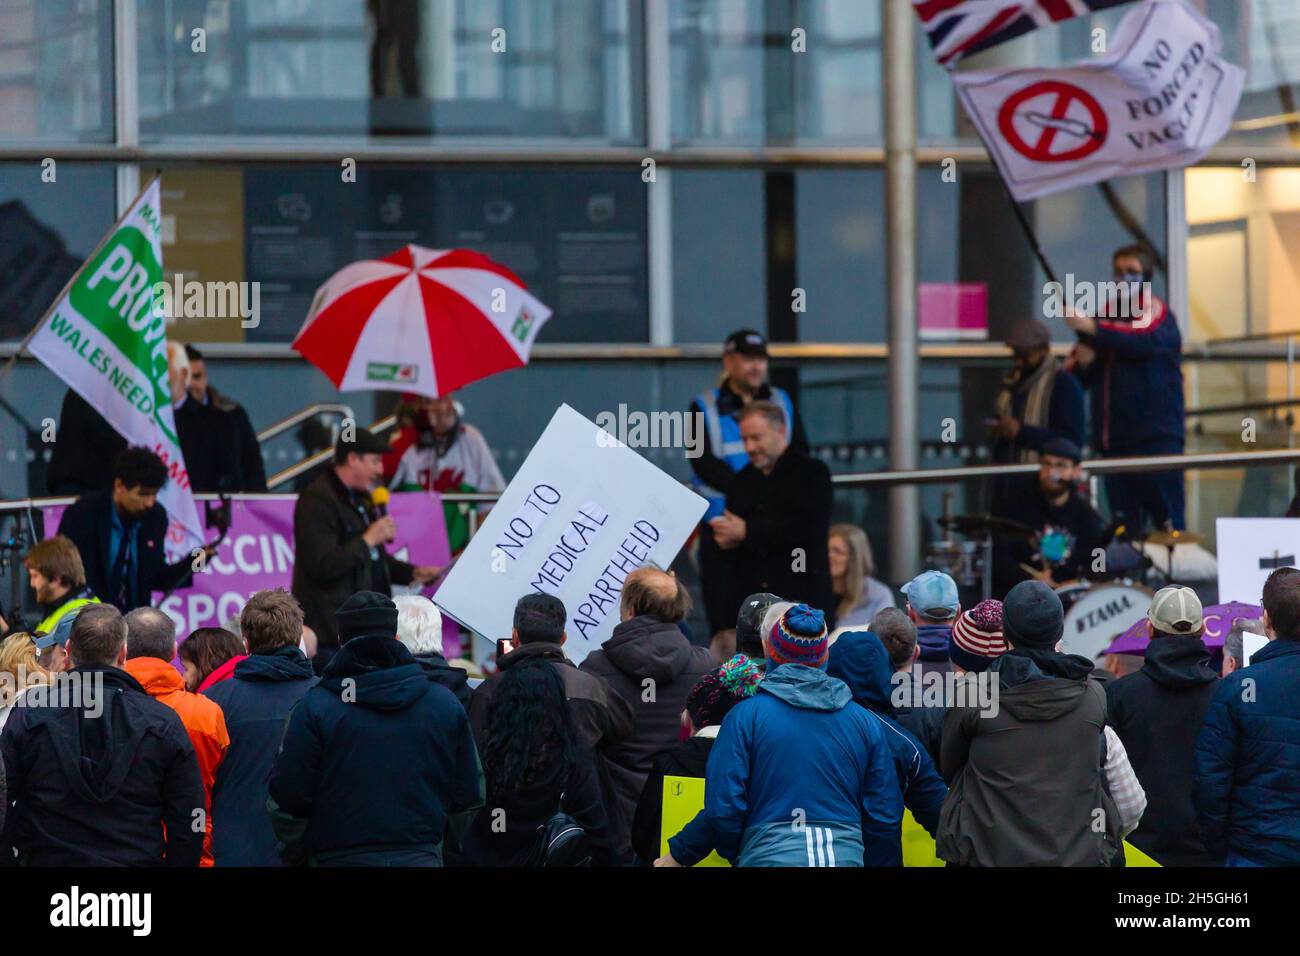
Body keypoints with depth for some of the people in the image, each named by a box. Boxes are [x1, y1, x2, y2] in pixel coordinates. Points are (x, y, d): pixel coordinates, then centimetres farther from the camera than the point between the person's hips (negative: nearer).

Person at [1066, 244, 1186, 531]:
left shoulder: (1159, 315, 0)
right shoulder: (1105, 313, 16)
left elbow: (1146, 341, -24)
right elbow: (1082, 378, 20)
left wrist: (1093, 329, -32)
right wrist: (1083, 364, -4)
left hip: (1157, 436, -5)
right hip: (1115, 440, 5)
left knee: (1167, 520, -10)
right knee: (1124, 526, 4)